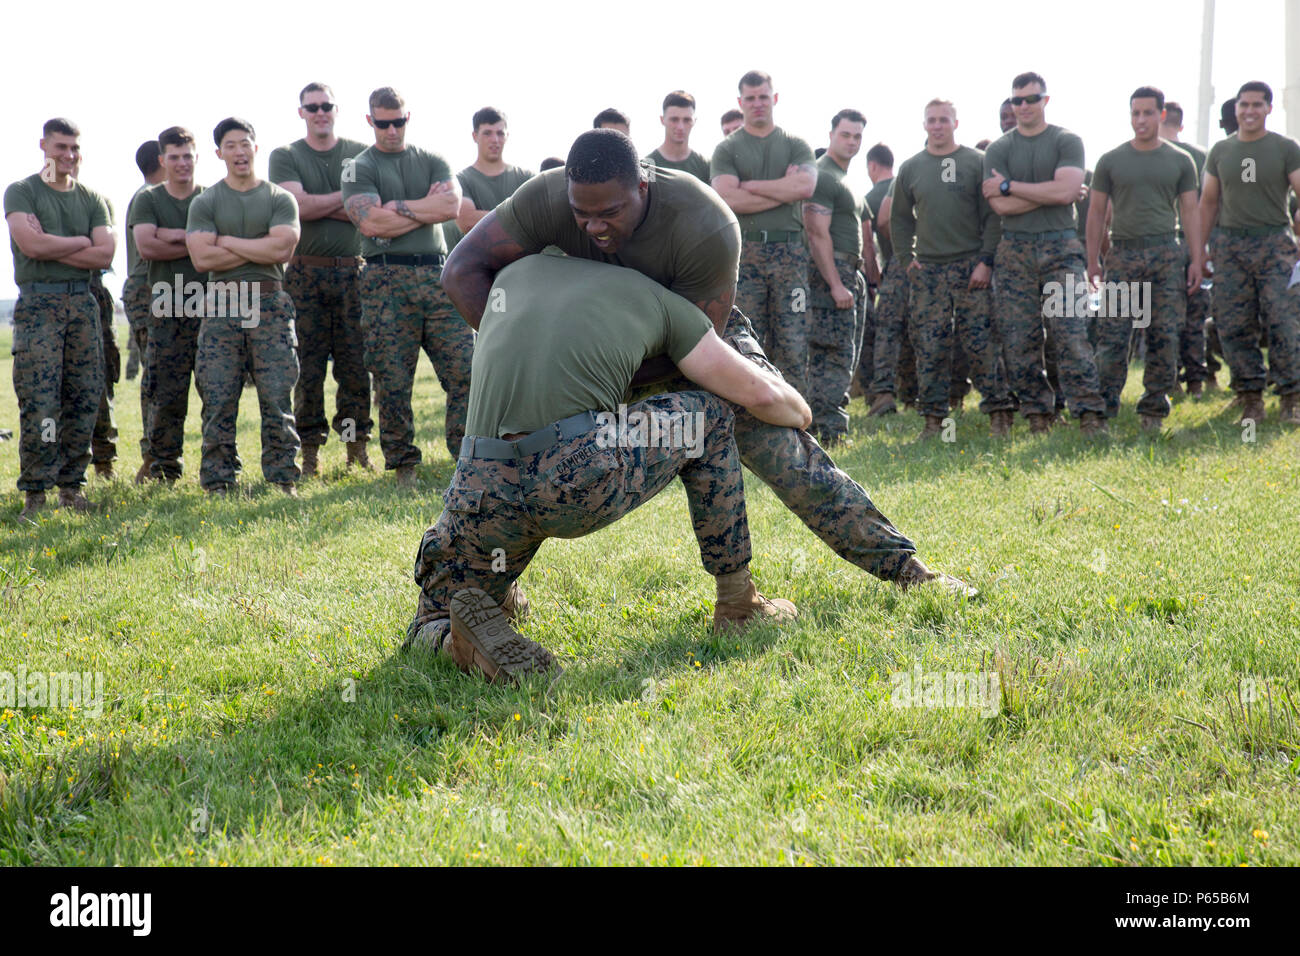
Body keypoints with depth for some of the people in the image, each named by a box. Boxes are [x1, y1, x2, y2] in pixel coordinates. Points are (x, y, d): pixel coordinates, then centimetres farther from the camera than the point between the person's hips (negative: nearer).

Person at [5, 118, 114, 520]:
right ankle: (35, 493, -5)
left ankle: (71, 485, 9)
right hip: (38, 303, -4)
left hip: (82, 301, 4)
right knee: (39, 404, -10)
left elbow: (104, 256, 1)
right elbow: (31, 245, -11)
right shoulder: (21, 192, 5)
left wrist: (50, 247, -5)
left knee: (84, 399, 0)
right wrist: (81, 241, 0)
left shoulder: (92, 199, 15)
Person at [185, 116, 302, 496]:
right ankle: (217, 483, 5)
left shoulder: (280, 199, 9)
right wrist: (259, 249, -4)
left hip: (270, 307, 0)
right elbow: (202, 258, -5)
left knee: (277, 397, -3)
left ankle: (283, 479, 4)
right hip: (221, 308, 0)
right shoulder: (204, 203, 9)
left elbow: (282, 249, -7)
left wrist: (228, 242, -4)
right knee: (218, 401, -2)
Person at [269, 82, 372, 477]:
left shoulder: (359, 154, 11)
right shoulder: (285, 156, 8)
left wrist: (318, 205, -8)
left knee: (356, 362, -1)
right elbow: (297, 205, -8)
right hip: (305, 272, -1)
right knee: (308, 365, -1)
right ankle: (310, 448, 4)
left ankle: (356, 444, 8)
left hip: (352, 270, 1)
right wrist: (346, 197, -4)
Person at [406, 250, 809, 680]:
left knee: (432, 627, 31)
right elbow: (762, 394, 22)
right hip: (583, 481, -3)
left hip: (483, 494, 3)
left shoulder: (511, 273, 28)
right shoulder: (660, 299, 19)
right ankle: (738, 603, 28)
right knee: (708, 418, 25)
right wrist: (802, 415, 46)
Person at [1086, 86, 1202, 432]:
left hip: (1167, 256, 1)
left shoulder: (1180, 161, 10)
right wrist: (1093, 260, 3)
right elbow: (1097, 212, 10)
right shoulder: (1111, 161, 8)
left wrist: (1196, 260, 3)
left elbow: (1190, 212, 10)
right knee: (1113, 336, -6)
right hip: (1122, 254, -1)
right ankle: (1105, 409, 1)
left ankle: (1153, 410, 9)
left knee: (1164, 336, -1)